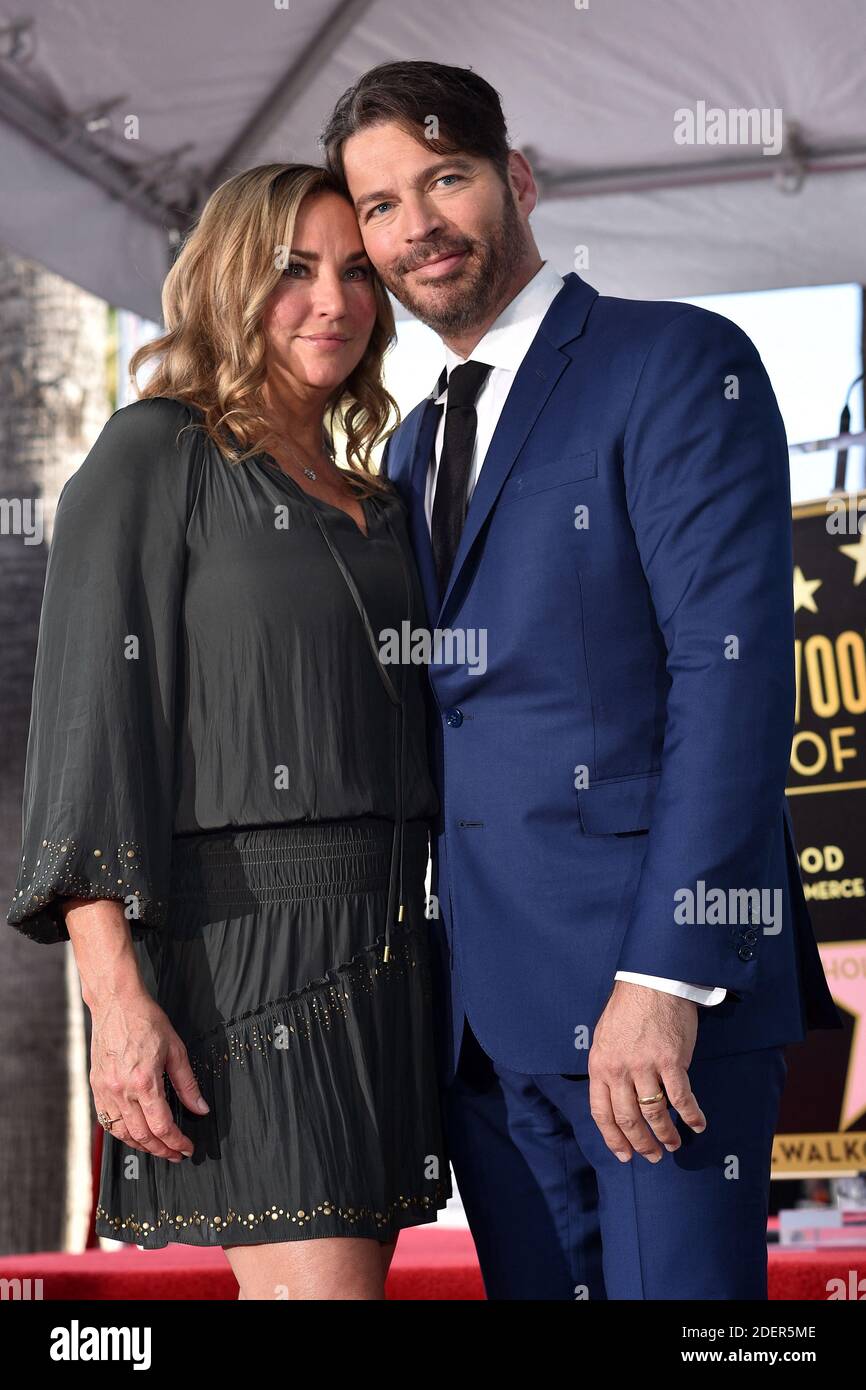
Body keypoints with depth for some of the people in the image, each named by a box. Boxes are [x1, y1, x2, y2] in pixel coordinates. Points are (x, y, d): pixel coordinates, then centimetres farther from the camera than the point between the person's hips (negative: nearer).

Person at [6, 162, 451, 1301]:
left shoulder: (377, 508, 21)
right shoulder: (155, 457, 0)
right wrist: (116, 995, -18)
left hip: (383, 952, 7)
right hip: (242, 943, -7)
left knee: (318, 1281, 6)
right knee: (323, 1283, -16)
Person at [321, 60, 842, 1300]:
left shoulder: (679, 363, -3)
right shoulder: (414, 452, 20)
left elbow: (735, 672, -13)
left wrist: (665, 978, -20)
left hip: (658, 977, -7)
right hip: (488, 1010, 7)